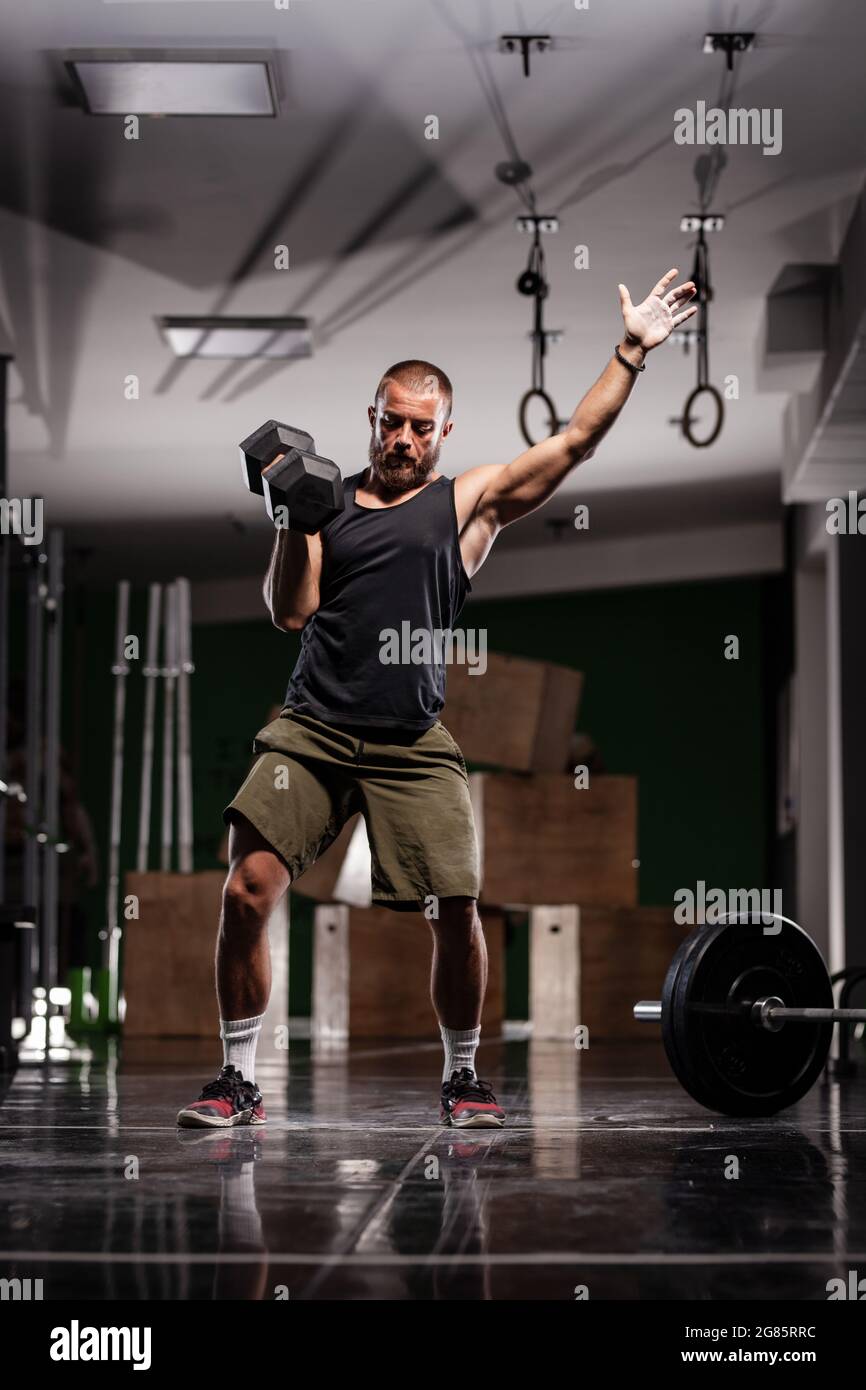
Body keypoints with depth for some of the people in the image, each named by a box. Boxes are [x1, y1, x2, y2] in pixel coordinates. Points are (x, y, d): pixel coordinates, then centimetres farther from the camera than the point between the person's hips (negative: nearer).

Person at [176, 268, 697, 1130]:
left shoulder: (471, 502, 10)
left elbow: (577, 440, 6)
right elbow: (289, 614, 7)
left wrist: (632, 349, 5)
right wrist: (290, 523, -4)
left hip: (413, 746, -1)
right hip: (311, 729, 1)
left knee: (456, 911, -7)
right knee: (246, 890, -11)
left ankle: (462, 1076, 16)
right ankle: (238, 1080, 3)